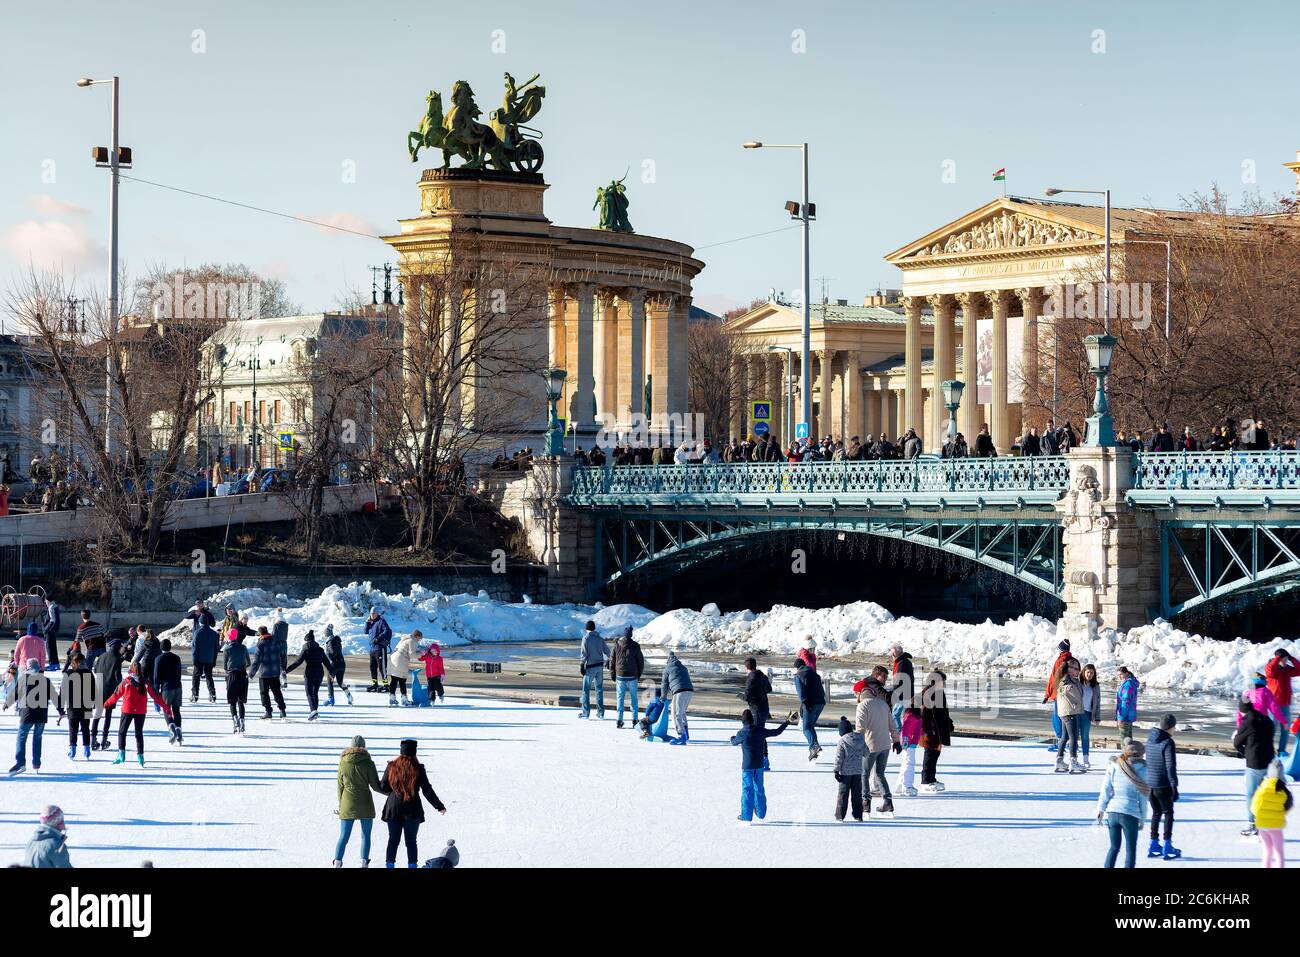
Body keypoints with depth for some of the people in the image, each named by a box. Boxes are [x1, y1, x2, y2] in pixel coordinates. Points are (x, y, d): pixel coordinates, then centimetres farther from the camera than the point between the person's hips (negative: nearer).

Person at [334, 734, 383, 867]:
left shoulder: (343, 762, 0)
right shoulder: (368, 763, -8)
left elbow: (340, 786, 6)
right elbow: (375, 785, -4)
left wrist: (340, 805, 16)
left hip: (347, 805, 2)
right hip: (365, 804, -2)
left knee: (343, 837, 3)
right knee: (365, 836, 9)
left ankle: (337, 862, -10)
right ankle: (364, 863, 3)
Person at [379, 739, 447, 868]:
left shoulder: (392, 767, -2)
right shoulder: (418, 768, -7)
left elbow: (383, 788, 1)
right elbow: (427, 790, -4)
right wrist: (439, 806, 5)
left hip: (393, 809, 2)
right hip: (412, 810, -2)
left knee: (393, 840, 9)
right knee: (411, 841, 5)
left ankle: (390, 864, 6)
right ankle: (412, 865, 2)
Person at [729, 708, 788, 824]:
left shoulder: (742, 733, -12)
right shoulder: (760, 731, -2)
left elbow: (734, 742, 7)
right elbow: (776, 732, 10)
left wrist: (733, 737, 32)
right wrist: (786, 724, 26)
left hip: (747, 767, -4)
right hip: (759, 765, 4)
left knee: (747, 790, 1)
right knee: (759, 789, 16)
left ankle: (746, 816, 3)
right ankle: (761, 813, 24)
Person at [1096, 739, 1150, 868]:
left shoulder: (1114, 766, 3)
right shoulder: (1141, 769, -4)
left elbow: (1105, 789, 3)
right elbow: (1143, 797, 0)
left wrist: (1101, 809, 11)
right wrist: (1142, 818, 7)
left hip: (1112, 812, 3)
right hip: (1130, 814, -3)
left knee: (1114, 847, 17)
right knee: (1131, 850, 8)